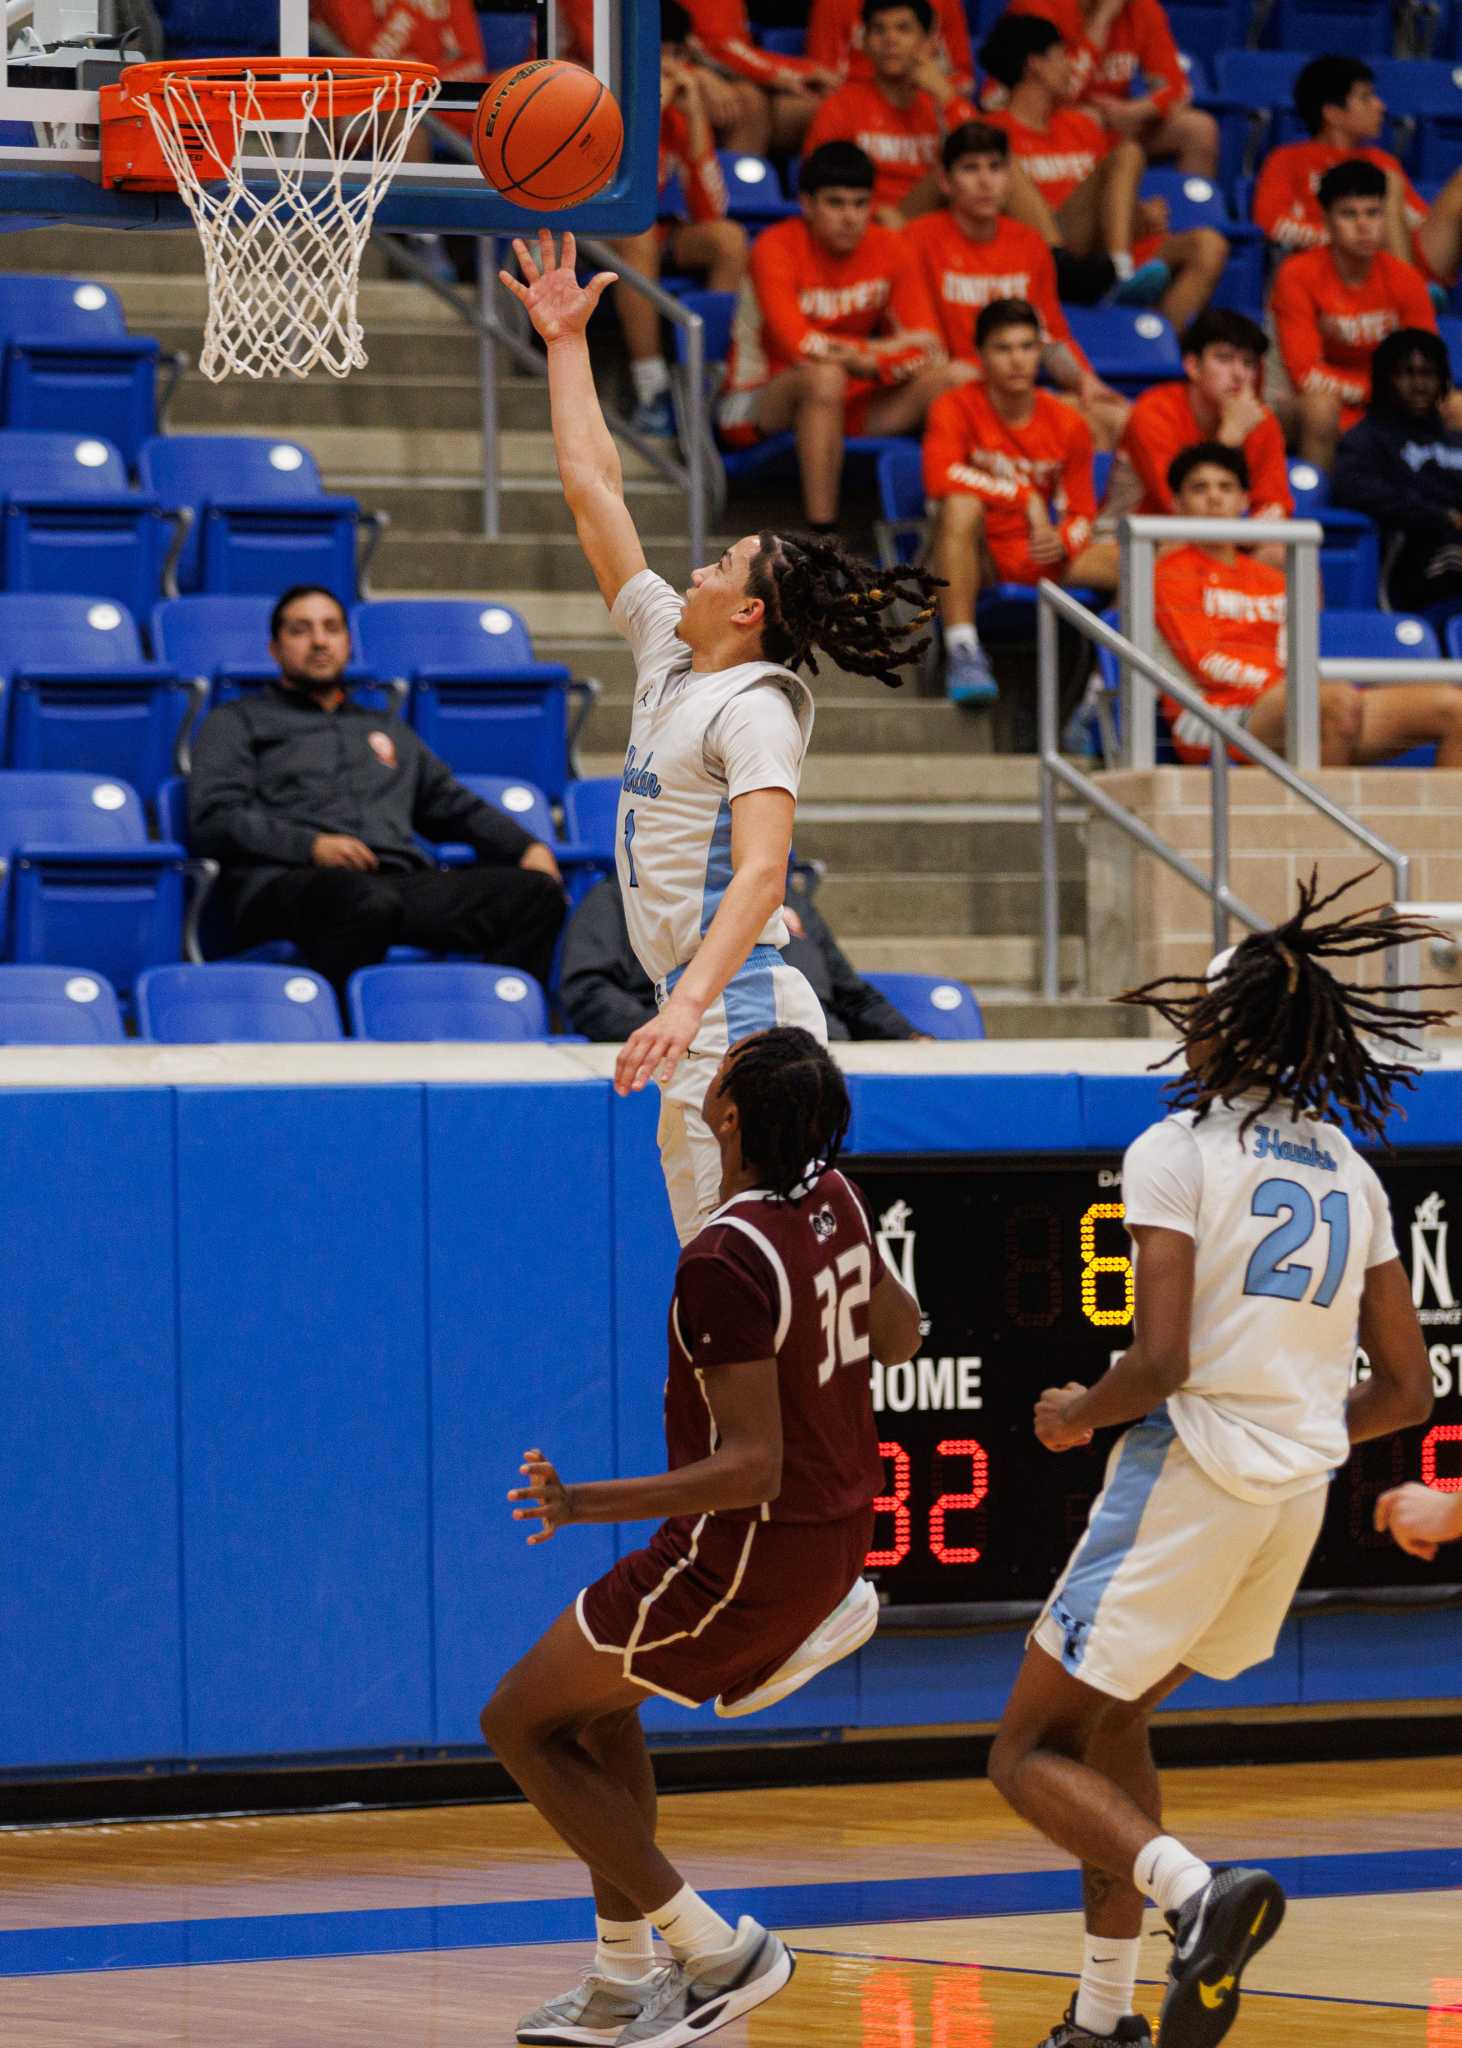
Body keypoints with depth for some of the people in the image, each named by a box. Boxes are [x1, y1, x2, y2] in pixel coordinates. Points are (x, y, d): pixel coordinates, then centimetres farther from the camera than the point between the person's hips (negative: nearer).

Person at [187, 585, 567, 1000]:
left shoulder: (389, 731, 38)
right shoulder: (236, 724, 21)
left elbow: (457, 807, 37)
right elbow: (212, 821, 6)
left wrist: (527, 847, 16)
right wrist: (309, 846, -10)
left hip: (399, 881, 5)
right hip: (286, 883, -5)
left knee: (536, 892, -23)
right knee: (368, 902, -43)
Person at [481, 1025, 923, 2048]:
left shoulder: (726, 1261, -26)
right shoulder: (836, 1199, -1)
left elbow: (751, 1468, -29)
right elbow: (900, 1338, 16)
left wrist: (589, 1504, -33)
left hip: (752, 1557, -9)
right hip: (839, 1532, 9)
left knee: (522, 1725, 4)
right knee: (599, 1701, 26)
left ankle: (715, 1951, 3)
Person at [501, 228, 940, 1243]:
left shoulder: (754, 707, -10)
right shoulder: (670, 655, 14)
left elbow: (761, 873, -23)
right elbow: (595, 495, 22)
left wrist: (688, 1004, -35)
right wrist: (566, 343, 24)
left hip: (740, 1009, -9)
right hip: (705, 1018, 9)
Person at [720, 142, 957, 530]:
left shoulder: (888, 248, 0)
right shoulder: (778, 247, -15)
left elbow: (926, 347, -5)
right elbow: (796, 342, -28)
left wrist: (869, 362, -26)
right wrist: (885, 349, -19)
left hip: (846, 408, 5)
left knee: (943, 380, -18)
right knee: (825, 375, -38)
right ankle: (822, 533, -36)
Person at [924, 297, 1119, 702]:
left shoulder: (1067, 424, 5)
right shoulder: (956, 408, -6)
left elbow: (1082, 513, 7)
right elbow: (940, 477, -25)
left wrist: (1061, 541, -18)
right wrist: (1025, 497, -27)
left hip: (1038, 557, 3)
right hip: (975, 557, -3)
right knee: (962, 504, -36)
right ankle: (962, 652, -38)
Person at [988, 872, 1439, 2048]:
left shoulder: (1177, 1152, -9)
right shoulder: (1351, 1175, 11)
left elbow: (1161, 1361, -18)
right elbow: (1407, 1392, 12)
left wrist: (1078, 1415, 1)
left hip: (1191, 1474, -7)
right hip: (1299, 1499, 7)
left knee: (1031, 1752, 2)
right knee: (1110, 1719, 25)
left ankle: (1194, 1891, -25)